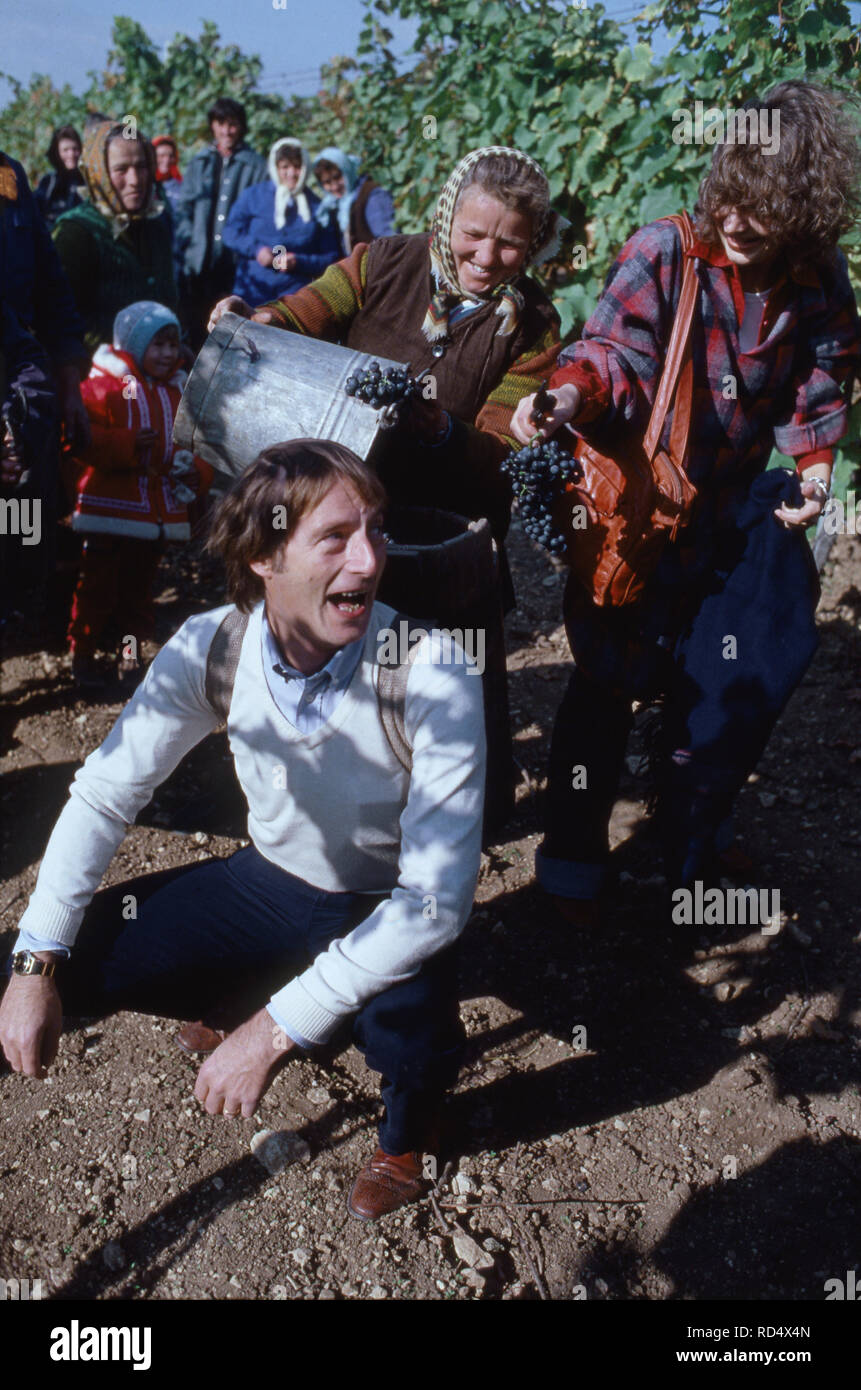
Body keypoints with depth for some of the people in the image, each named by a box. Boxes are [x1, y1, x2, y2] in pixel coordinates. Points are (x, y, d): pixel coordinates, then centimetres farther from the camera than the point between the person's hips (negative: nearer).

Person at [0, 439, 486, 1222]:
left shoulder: (431, 679, -30)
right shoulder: (210, 649, -19)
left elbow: (438, 894, -30)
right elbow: (105, 795, -8)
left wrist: (277, 1028, -33)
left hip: (389, 914, -3)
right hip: (269, 884, 4)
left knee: (404, 1028, -34)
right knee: (75, 961, -11)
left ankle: (408, 1130, 6)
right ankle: (242, 997, 20)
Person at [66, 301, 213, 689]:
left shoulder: (180, 390, 12)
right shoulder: (102, 385, -5)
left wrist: (197, 472, -6)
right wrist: (127, 446, -22)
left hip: (159, 509, 4)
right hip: (109, 508, -4)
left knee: (139, 585, 13)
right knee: (98, 584, 0)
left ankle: (132, 651, 26)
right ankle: (82, 653, 14)